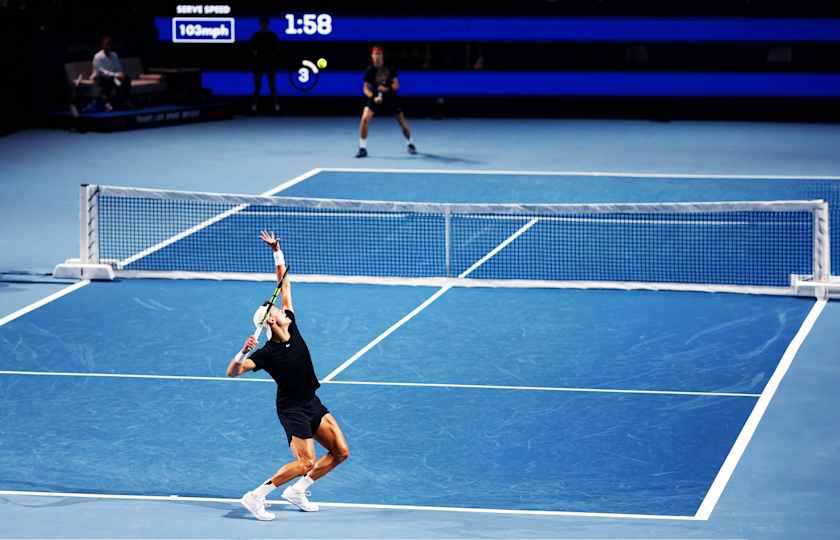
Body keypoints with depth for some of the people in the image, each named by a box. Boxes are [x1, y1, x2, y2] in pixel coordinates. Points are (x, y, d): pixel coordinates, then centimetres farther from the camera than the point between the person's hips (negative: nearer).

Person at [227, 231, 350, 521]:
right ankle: (255, 497, -5)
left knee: (341, 452, 4)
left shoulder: (292, 326, -3)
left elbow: (284, 283, 2)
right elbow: (232, 372, -25)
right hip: (292, 409, -8)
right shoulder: (267, 353, -19)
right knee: (306, 463, -15)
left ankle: (297, 491, 15)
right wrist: (243, 352, -43)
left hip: (312, 404, 8)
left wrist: (277, 251, -3)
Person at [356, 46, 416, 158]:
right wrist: (373, 97, -27)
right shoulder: (370, 70, -10)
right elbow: (366, 88, -9)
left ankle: (410, 144, 33)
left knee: (403, 122, 4)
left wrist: (387, 88, -28)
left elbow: (396, 85, -7)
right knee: (365, 118, -23)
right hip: (375, 97, -1)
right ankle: (363, 148, -13)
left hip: (390, 97, 1)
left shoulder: (390, 68, -8)